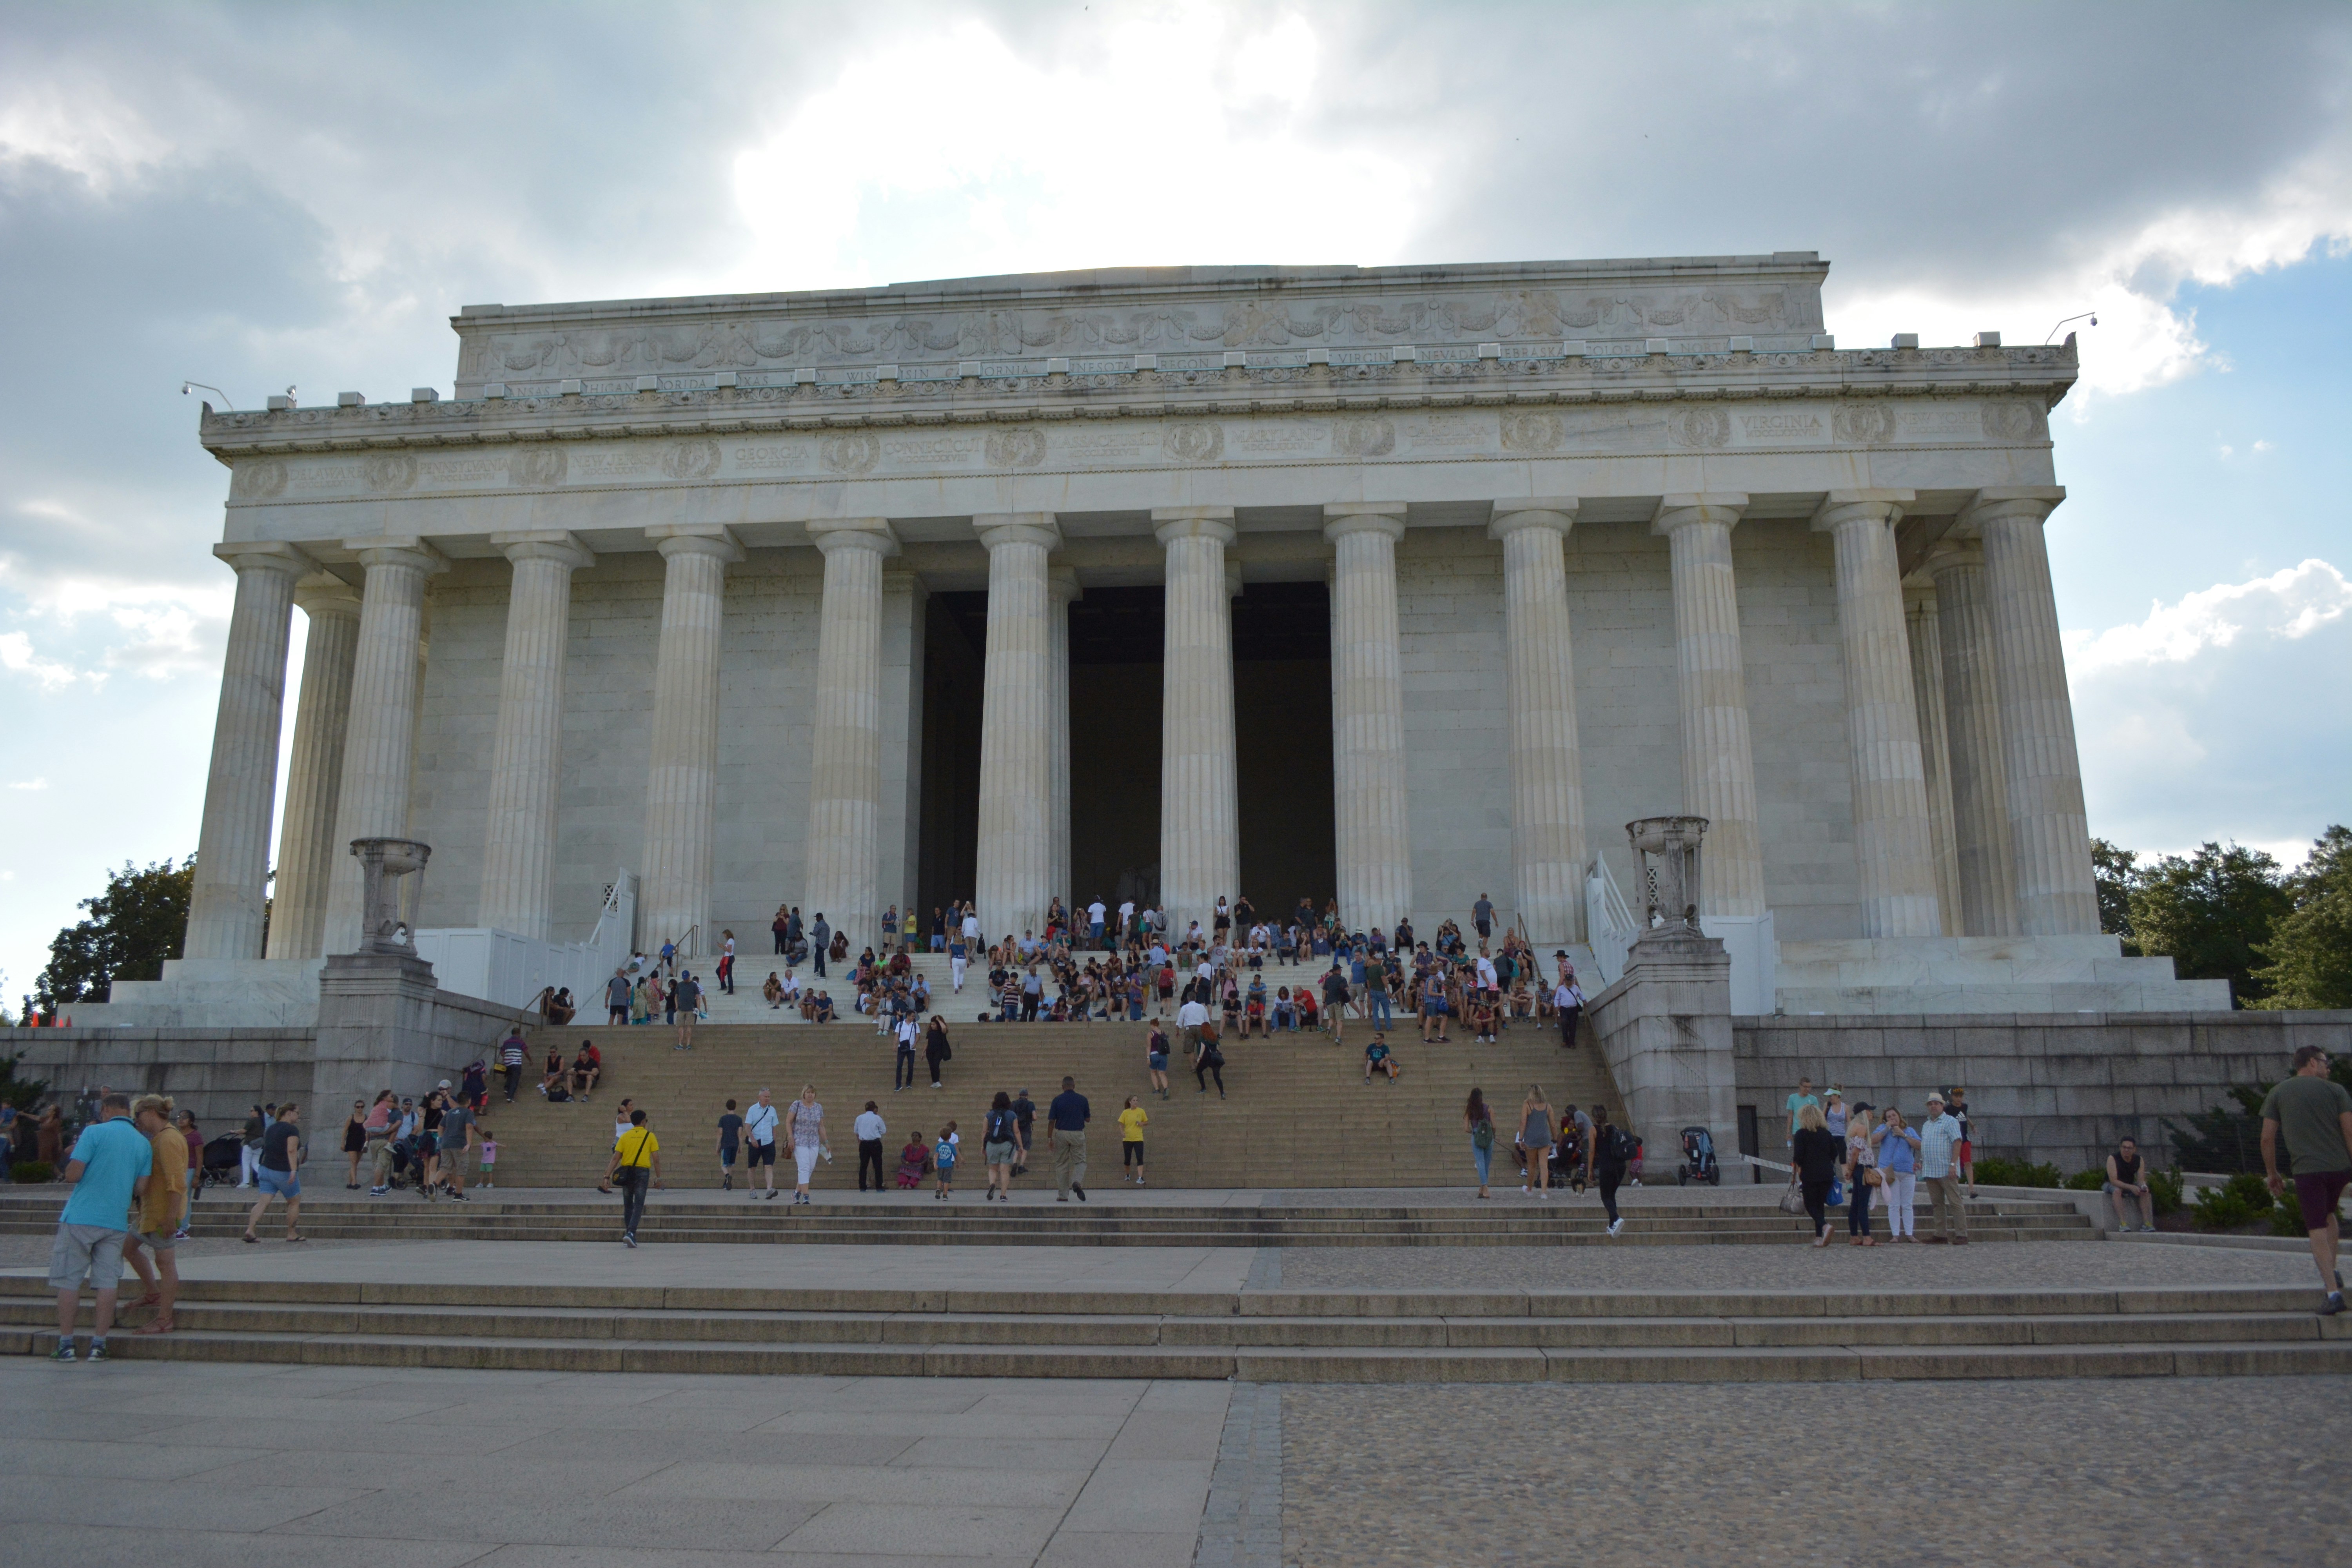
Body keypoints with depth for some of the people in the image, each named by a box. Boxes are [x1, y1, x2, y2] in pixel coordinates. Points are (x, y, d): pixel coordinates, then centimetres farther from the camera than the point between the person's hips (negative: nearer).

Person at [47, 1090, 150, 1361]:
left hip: (80, 1218, -4)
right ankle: (99, 1344, 5)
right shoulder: (144, 1144, 8)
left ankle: (66, 1344, 5)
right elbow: (141, 1190, 6)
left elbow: (72, 1174, -11)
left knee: (68, 1281, 4)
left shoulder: (94, 1132, -5)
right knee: (107, 1283, 5)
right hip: (116, 1221, 4)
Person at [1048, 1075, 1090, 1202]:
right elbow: (1088, 1119, 7)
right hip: (1078, 1135, 0)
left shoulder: (1057, 1100, -3)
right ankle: (1077, 1182, -21)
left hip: (1061, 1134, 0)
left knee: (1061, 1165, 9)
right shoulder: (1082, 1100, 0)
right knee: (1080, 1161, 9)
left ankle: (1063, 1196, 10)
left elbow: (1051, 1121, -4)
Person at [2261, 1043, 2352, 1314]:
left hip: (2307, 1170, -2)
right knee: (2328, 1214, 27)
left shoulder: (2277, 1093, 7)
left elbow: (2267, 1138, 4)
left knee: (2317, 1230, 1)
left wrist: (2272, 1174, 13)